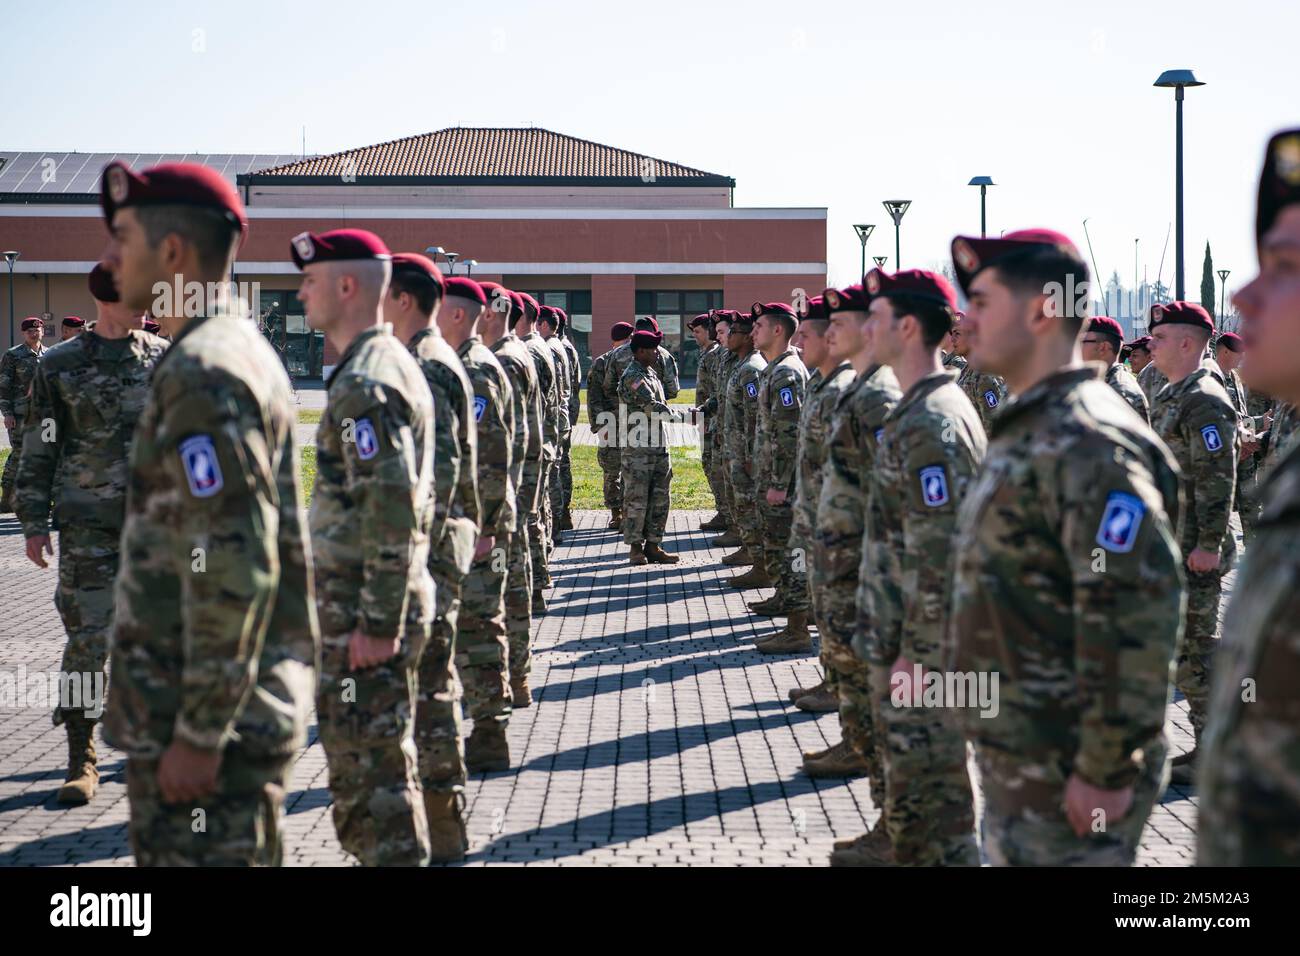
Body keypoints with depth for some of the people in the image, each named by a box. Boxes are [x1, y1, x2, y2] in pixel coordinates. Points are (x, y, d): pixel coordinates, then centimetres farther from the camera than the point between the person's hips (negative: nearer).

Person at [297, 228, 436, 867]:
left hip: (364, 612, -10)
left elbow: (391, 508, -25)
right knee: (383, 756, 20)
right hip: (385, 601, 10)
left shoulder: (364, 382, -18)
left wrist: (377, 622, -23)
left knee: (367, 765, -3)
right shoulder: (393, 362, 15)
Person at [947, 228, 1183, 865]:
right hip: (1015, 760, 10)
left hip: (1067, 778, -10)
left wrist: (1108, 772, -23)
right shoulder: (1028, 432, 12)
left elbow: (1136, 617, -27)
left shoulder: (1089, 447, -20)